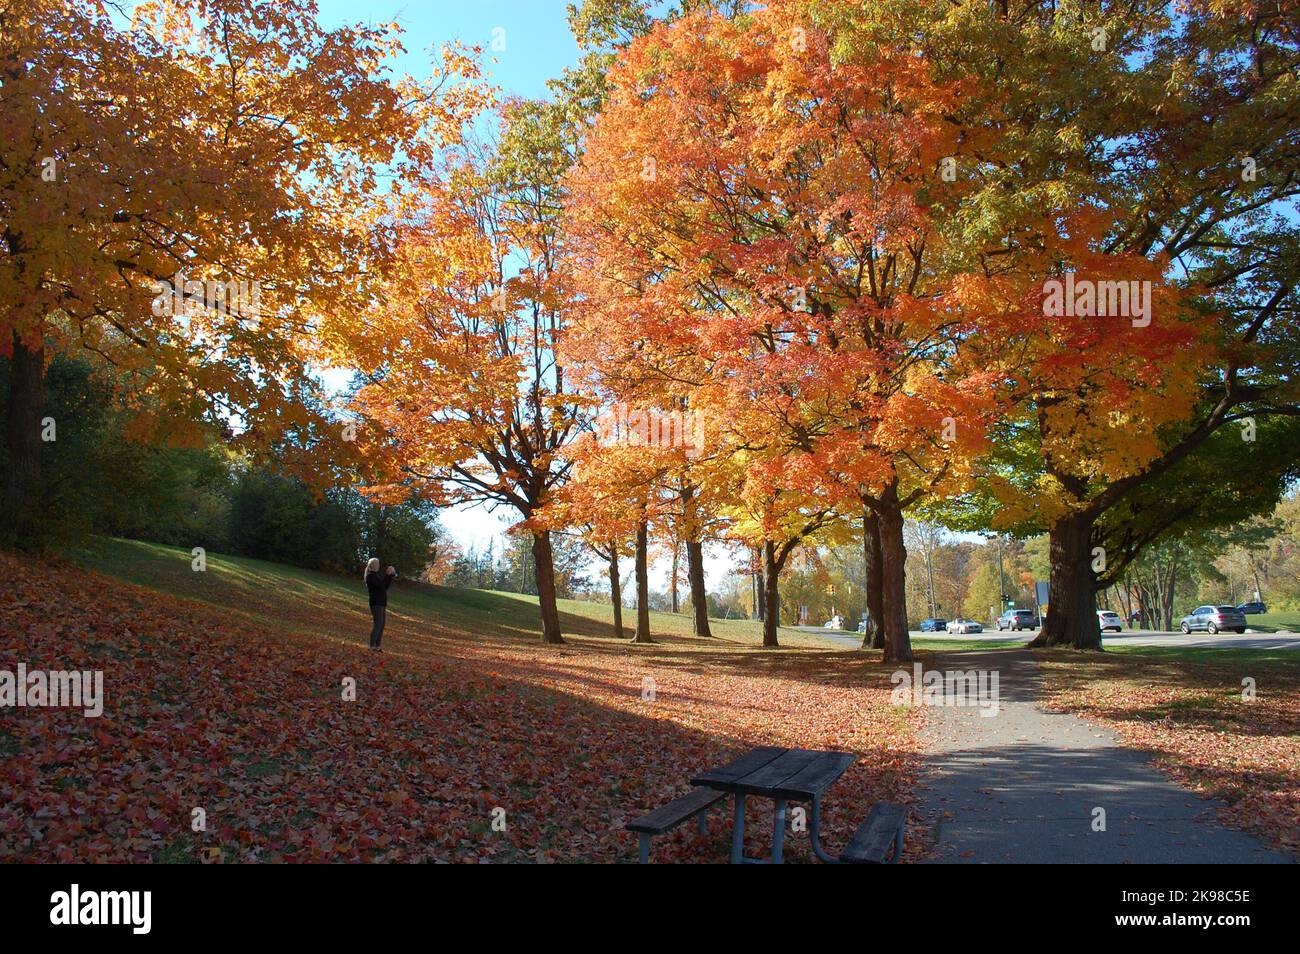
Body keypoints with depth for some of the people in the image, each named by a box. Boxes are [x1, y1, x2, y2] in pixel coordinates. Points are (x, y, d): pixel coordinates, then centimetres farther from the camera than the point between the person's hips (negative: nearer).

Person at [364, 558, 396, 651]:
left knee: (382, 625, 5)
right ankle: (372, 646, -11)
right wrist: (387, 574, -14)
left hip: (382, 603, 9)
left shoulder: (378, 575, 17)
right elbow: (380, 585, -20)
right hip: (376, 603, -9)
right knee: (378, 624, -14)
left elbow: (386, 586, 13)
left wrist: (391, 575, 5)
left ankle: (377, 646, 7)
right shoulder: (370, 575, -8)